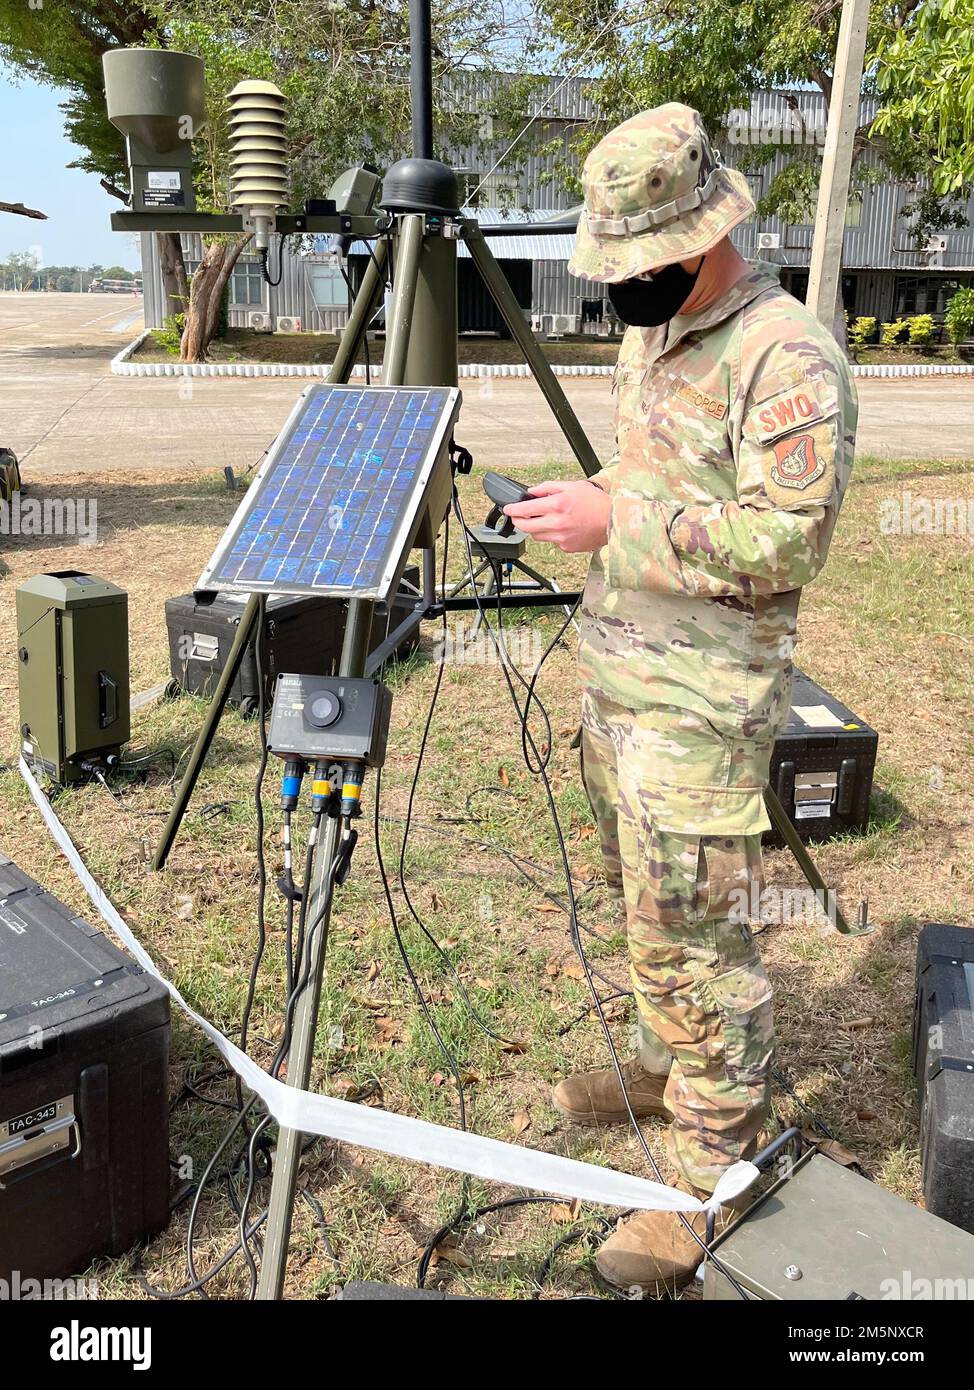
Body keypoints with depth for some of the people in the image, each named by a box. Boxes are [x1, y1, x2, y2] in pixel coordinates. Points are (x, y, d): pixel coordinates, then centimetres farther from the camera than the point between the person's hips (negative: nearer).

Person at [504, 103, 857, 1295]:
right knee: (644, 905, 21)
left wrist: (619, 521, -23)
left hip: (701, 703, -9)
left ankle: (715, 1183, 15)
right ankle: (667, 1067, 43)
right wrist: (579, 510, 10)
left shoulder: (788, 358, -16)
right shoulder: (650, 334, 14)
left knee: (696, 934, -2)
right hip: (616, 672, 9)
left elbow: (786, 540, -23)